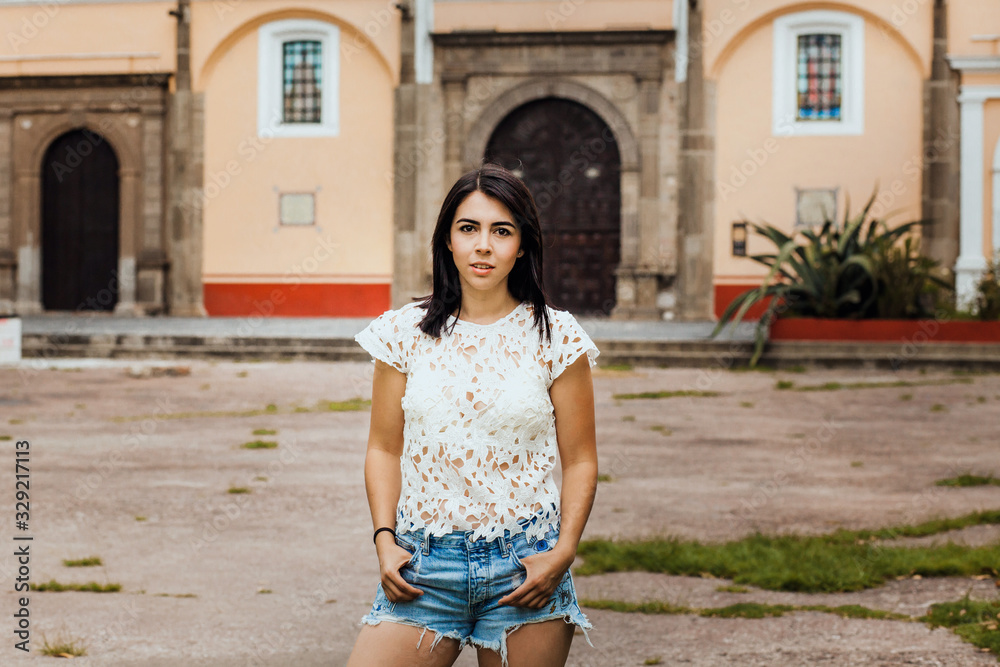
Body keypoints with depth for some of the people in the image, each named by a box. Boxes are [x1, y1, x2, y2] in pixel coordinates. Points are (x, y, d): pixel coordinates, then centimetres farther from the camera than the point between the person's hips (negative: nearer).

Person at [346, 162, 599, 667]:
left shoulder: (555, 337, 0)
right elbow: (384, 449, 9)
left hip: (524, 566, -1)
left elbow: (580, 460, 3)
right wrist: (384, 540, -3)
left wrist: (564, 551, -9)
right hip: (423, 565, 1)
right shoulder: (405, 332, 3)